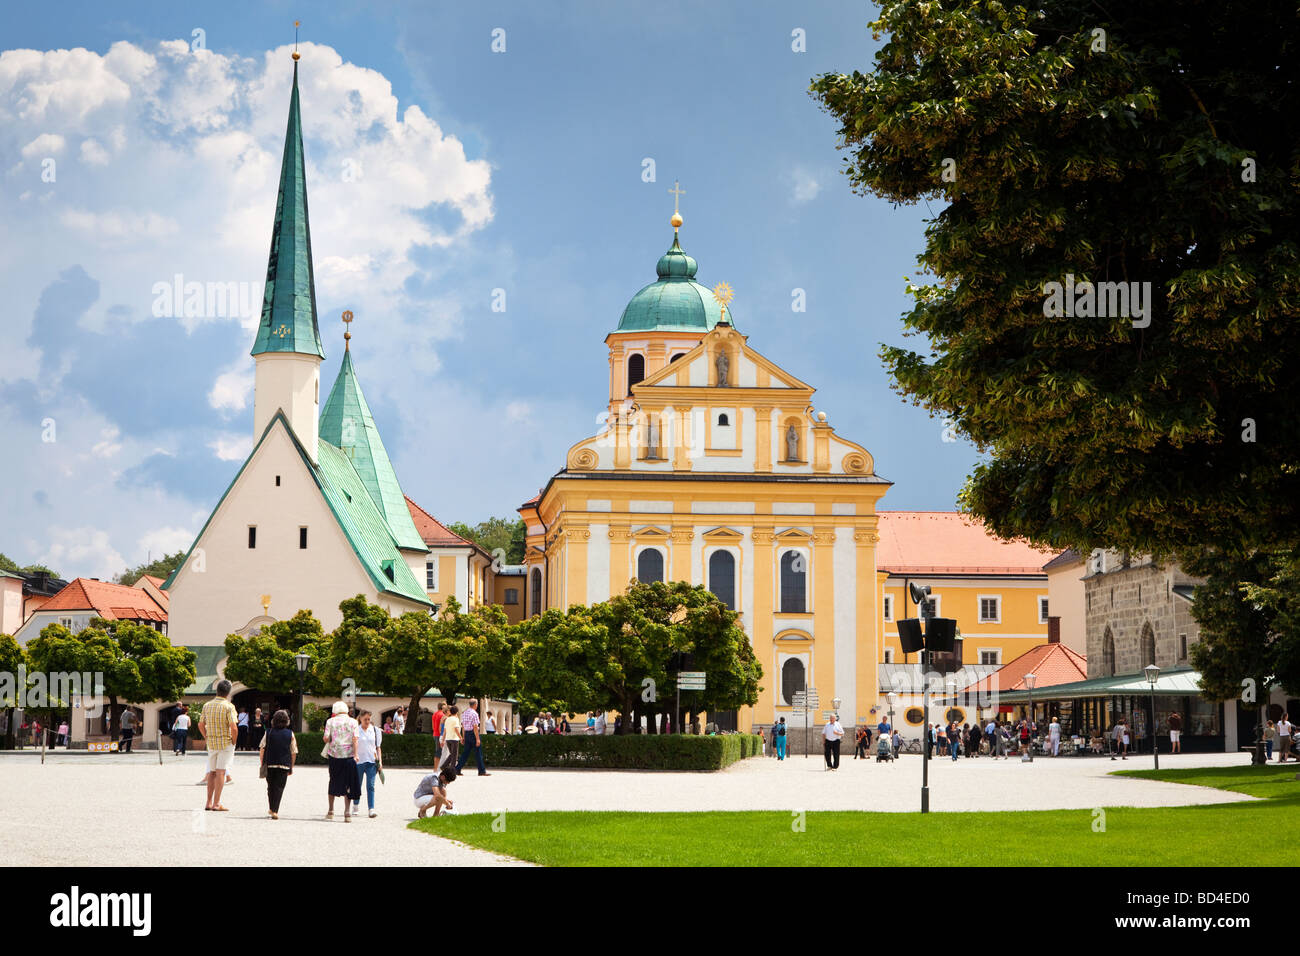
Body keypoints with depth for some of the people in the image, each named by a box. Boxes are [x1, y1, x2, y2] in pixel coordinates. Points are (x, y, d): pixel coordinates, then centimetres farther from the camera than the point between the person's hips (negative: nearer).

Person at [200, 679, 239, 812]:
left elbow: (201, 725, 9)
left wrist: (207, 738, 16)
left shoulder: (207, 705, 4)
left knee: (212, 772, 14)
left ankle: (209, 802, 14)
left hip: (211, 744, 5)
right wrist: (233, 742, -5)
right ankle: (216, 803, -5)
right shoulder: (228, 706, -12)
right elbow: (234, 727, -19)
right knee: (220, 772, -3)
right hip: (226, 743, -5)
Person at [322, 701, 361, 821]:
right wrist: (355, 755, -7)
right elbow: (355, 739, -6)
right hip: (348, 756, -1)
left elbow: (326, 738, -5)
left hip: (334, 755, 1)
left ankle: (331, 811, 20)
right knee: (348, 784, 3)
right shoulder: (352, 722, 3)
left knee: (333, 782, 15)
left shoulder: (330, 721, 2)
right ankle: (347, 812, -4)